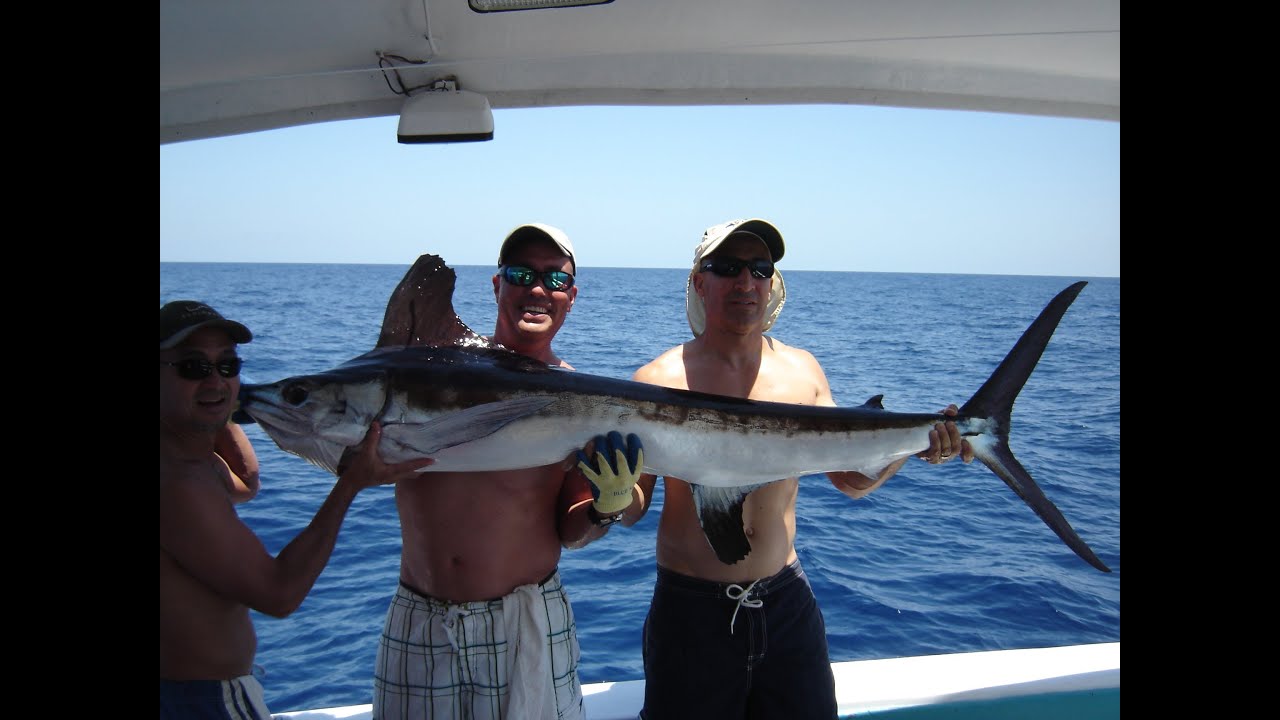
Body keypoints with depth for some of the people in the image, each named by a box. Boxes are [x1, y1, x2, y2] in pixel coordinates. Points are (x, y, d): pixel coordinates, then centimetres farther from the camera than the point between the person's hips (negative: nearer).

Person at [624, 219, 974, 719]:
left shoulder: (802, 369, 2)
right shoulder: (660, 380, -11)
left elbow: (853, 478, 7)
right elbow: (633, 510, -9)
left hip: (788, 602, 4)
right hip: (690, 607, -3)